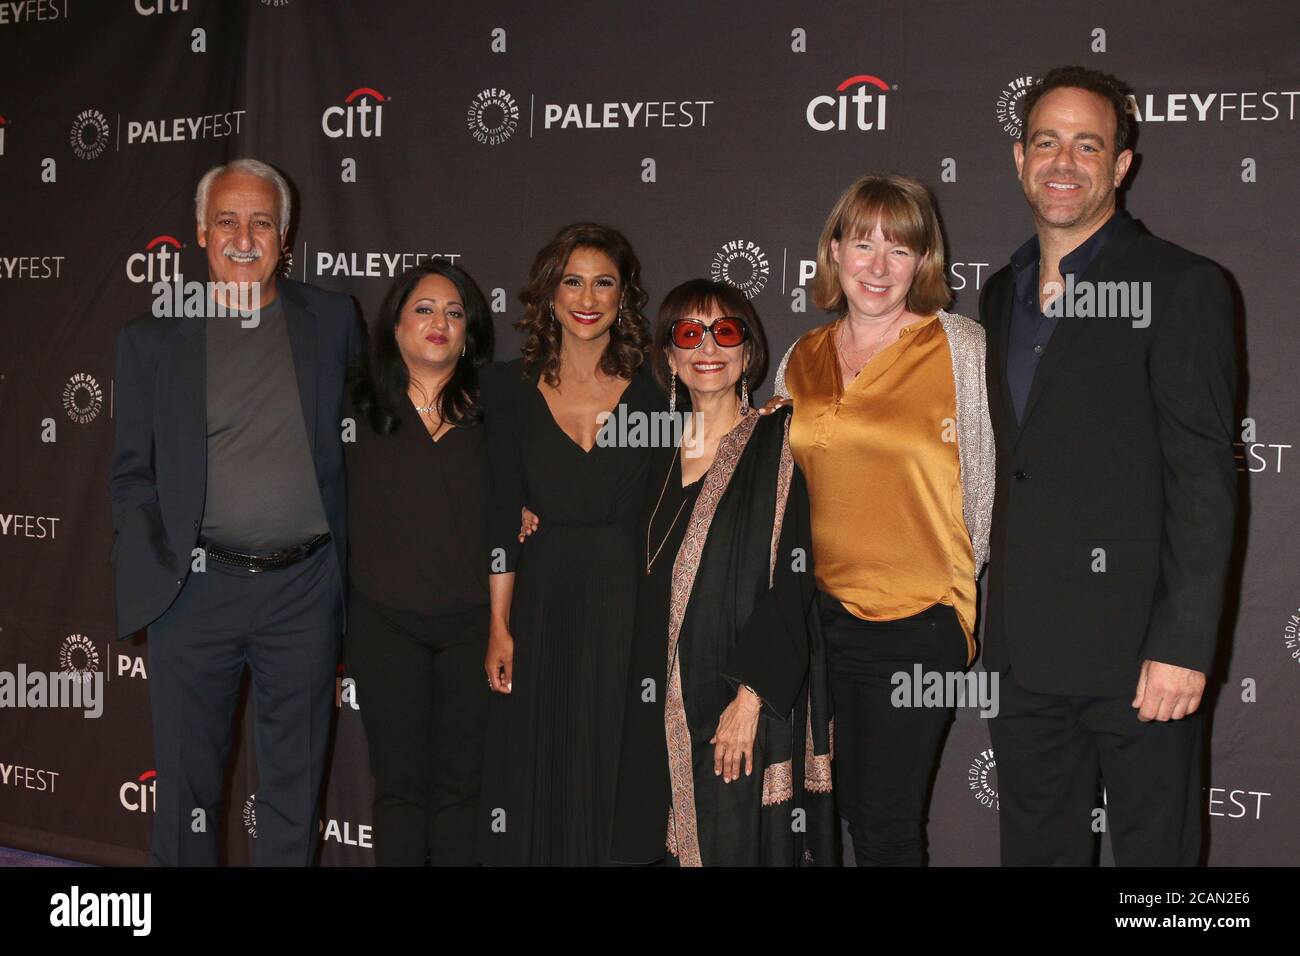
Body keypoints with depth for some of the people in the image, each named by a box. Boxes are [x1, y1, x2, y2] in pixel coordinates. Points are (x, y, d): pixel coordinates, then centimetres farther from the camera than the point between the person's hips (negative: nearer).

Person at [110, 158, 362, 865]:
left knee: (294, 781, 13)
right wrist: (151, 575, -6)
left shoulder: (332, 321, 5)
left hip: (305, 588, 1)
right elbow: (131, 472, 6)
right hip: (197, 590, 0)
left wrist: (351, 565, 2)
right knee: (186, 778, 10)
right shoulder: (152, 338, 4)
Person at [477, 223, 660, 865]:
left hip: (630, 599, -1)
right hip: (543, 601, 1)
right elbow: (504, 514, 3)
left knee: (616, 778, 6)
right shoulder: (511, 387, 3)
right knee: (537, 775, 8)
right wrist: (499, 627, 0)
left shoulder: (654, 390, 0)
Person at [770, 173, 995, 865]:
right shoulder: (801, 360, 8)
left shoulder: (963, 349, -4)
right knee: (851, 804, 14)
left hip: (919, 621, -4)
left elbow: (992, 484, -2)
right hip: (822, 615, 4)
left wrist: (976, 595, -2)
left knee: (886, 822, 1)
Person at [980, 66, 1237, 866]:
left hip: (1135, 649, -6)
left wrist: (1184, 644, -17)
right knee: (1036, 846, 16)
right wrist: (991, 619, 12)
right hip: (1025, 650, 6)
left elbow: (1204, 478, -12)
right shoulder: (1002, 294, 13)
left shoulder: (1181, 287, -8)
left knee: (1154, 847, 6)